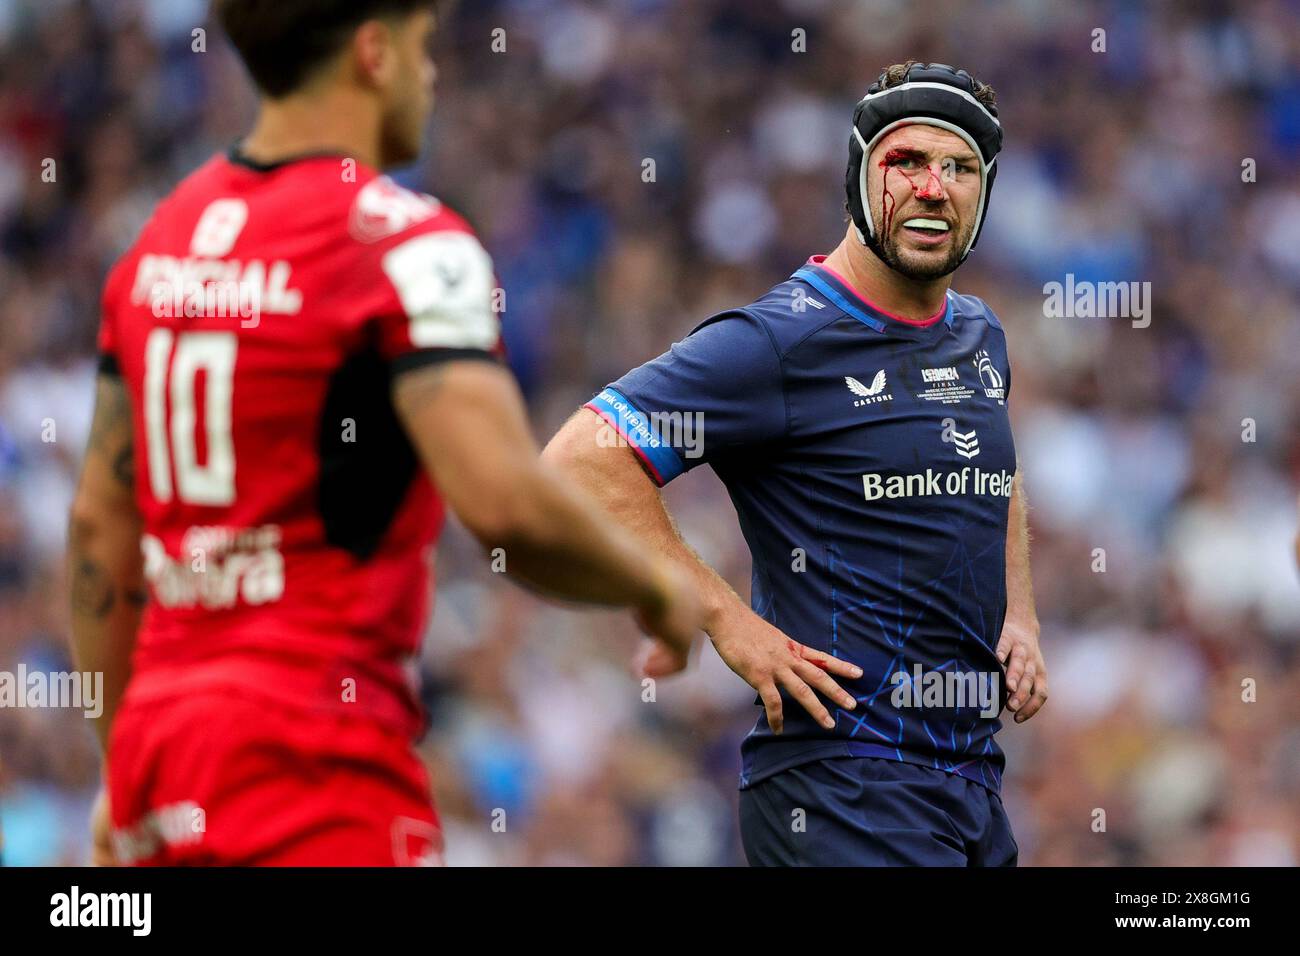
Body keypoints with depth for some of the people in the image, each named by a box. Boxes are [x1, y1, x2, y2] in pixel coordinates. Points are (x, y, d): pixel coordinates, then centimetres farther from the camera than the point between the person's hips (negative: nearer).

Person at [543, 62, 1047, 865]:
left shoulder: (979, 336, 15)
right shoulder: (778, 343, -12)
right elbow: (582, 461, -18)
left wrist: (1019, 619, 17)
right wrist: (726, 621, -19)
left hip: (973, 778, 8)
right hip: (841, 789, -8)